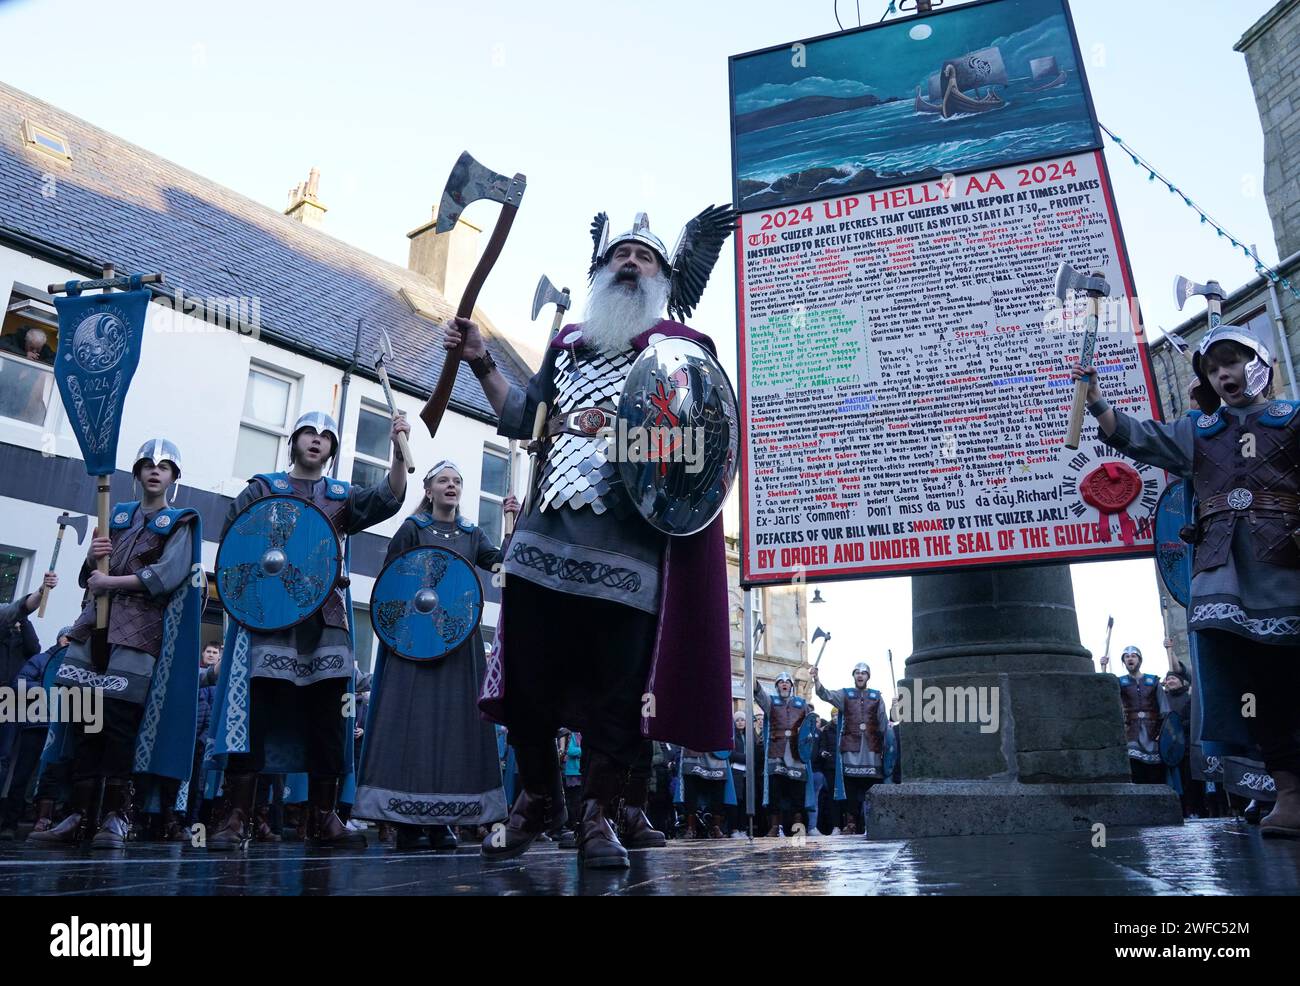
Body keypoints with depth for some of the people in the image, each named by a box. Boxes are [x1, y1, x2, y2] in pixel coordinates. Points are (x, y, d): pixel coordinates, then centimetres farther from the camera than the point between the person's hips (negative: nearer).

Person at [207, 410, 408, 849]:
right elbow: (230, 542, 9)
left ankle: (323, 817, 7)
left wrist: (399, 451, -15)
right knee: (252, 709, -7)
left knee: (327, 717, 1)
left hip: (326, 619, 2)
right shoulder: (262, 488, 15)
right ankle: (236, 816, -2)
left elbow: (388, 499, 0)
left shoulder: (343, 495, 18)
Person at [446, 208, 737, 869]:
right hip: (543, 541, 4)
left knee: (616, 691, -2)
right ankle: (532, 802, 23)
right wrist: (481, 363, 14)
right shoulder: (569, 342, 23)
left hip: (628, 549, -4)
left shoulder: (683, 347, 9)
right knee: (529, 682, 6)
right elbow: (521, 419, 25)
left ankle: (600, 817, 12)